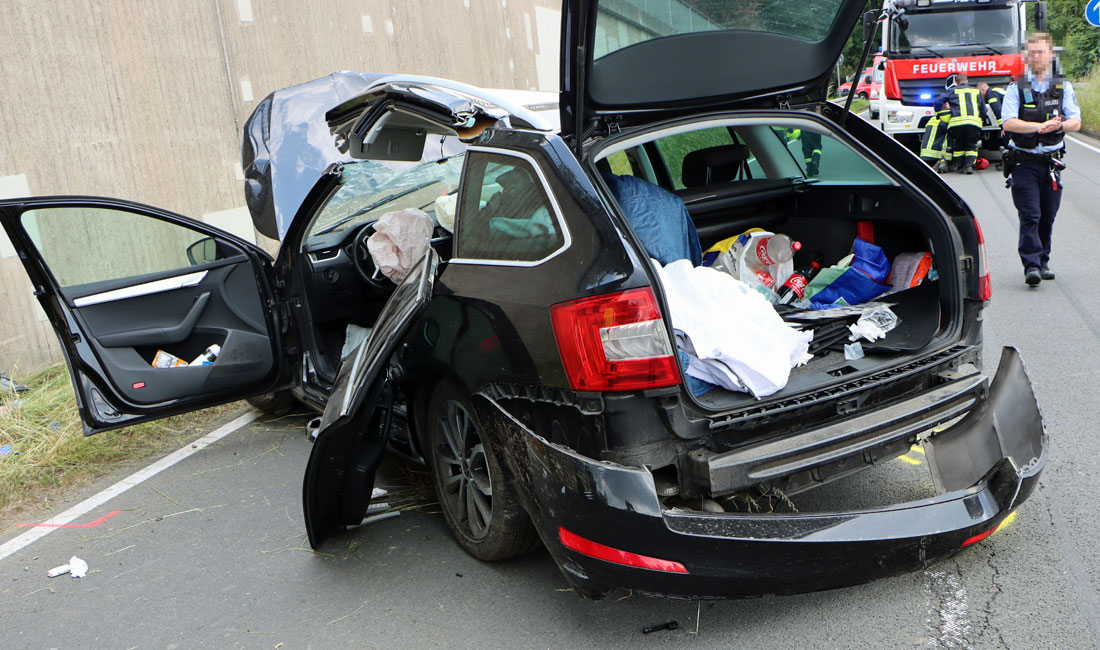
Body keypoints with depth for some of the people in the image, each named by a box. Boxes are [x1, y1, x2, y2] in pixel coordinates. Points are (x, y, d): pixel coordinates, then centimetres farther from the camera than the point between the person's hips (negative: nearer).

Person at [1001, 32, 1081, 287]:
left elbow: (1075, 122, 3)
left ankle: (1042, 262, 21)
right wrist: (1040, 126, -22)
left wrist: (1059, 125, -19)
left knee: (1047, 217, 8)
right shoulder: (1016, 88, 3)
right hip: (1023, 163, -3)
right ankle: (1031, 266, -11)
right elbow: (1008, 123, -10)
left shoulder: (1063, 87, 10)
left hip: (1052, 163, 3)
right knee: (1030, 216, -10)